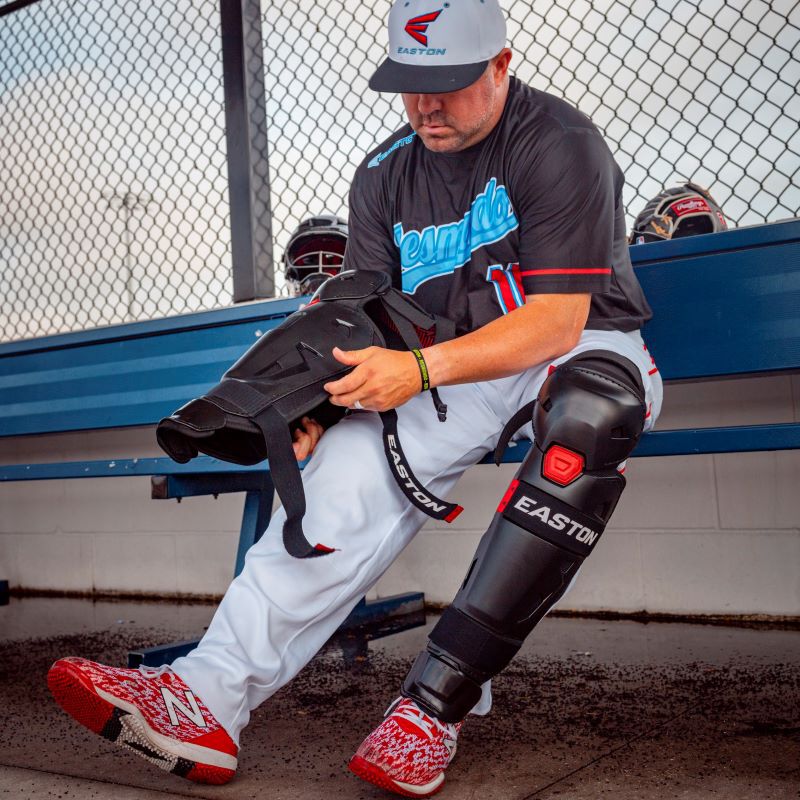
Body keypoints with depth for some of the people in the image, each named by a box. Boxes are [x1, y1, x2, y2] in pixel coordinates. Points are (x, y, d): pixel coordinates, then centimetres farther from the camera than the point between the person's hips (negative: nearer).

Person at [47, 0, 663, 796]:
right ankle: (208, 696, -31)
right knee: (348, 469, -25)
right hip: (449, 372, 4)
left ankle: (434, 703, -38)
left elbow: (560, 318, -20)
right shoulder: (384, 175, 6)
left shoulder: (558, 144, -12)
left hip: (585, 349, -4)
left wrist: (420, 368, -32)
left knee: (592, 400, -40)